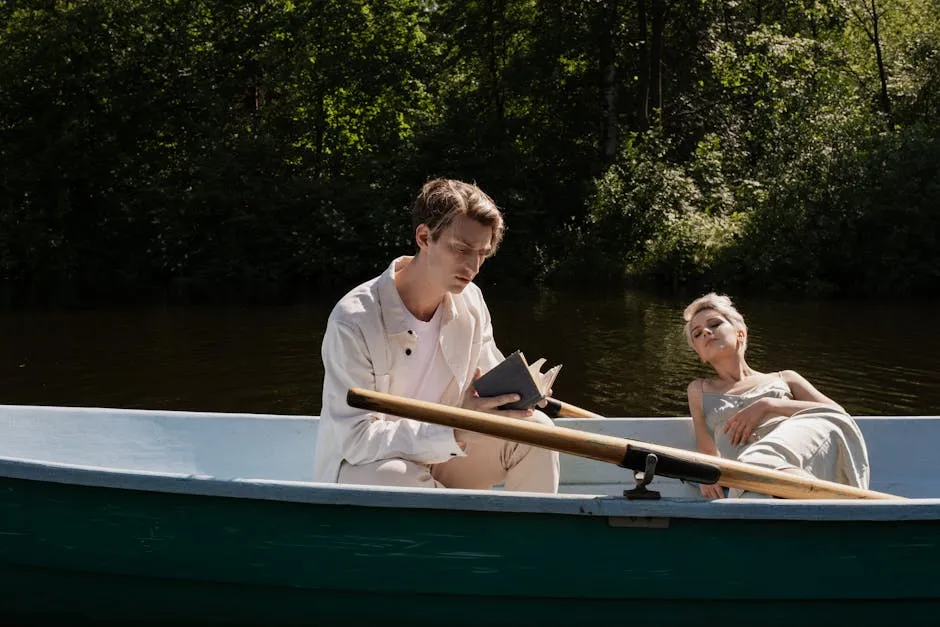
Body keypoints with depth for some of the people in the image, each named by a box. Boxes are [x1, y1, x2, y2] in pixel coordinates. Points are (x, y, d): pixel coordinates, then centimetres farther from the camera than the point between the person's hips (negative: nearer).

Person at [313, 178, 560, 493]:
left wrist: (514, 394, -20)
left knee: (535, 427, -14)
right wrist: (458, 430, -37)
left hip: (436, 461, 6)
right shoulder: (352, 321, -24)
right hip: (358, 469, -6)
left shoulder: (470, 301, -3)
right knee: (395, 476, -39)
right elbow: (356, 438, -28)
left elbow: (491, 382, 7)